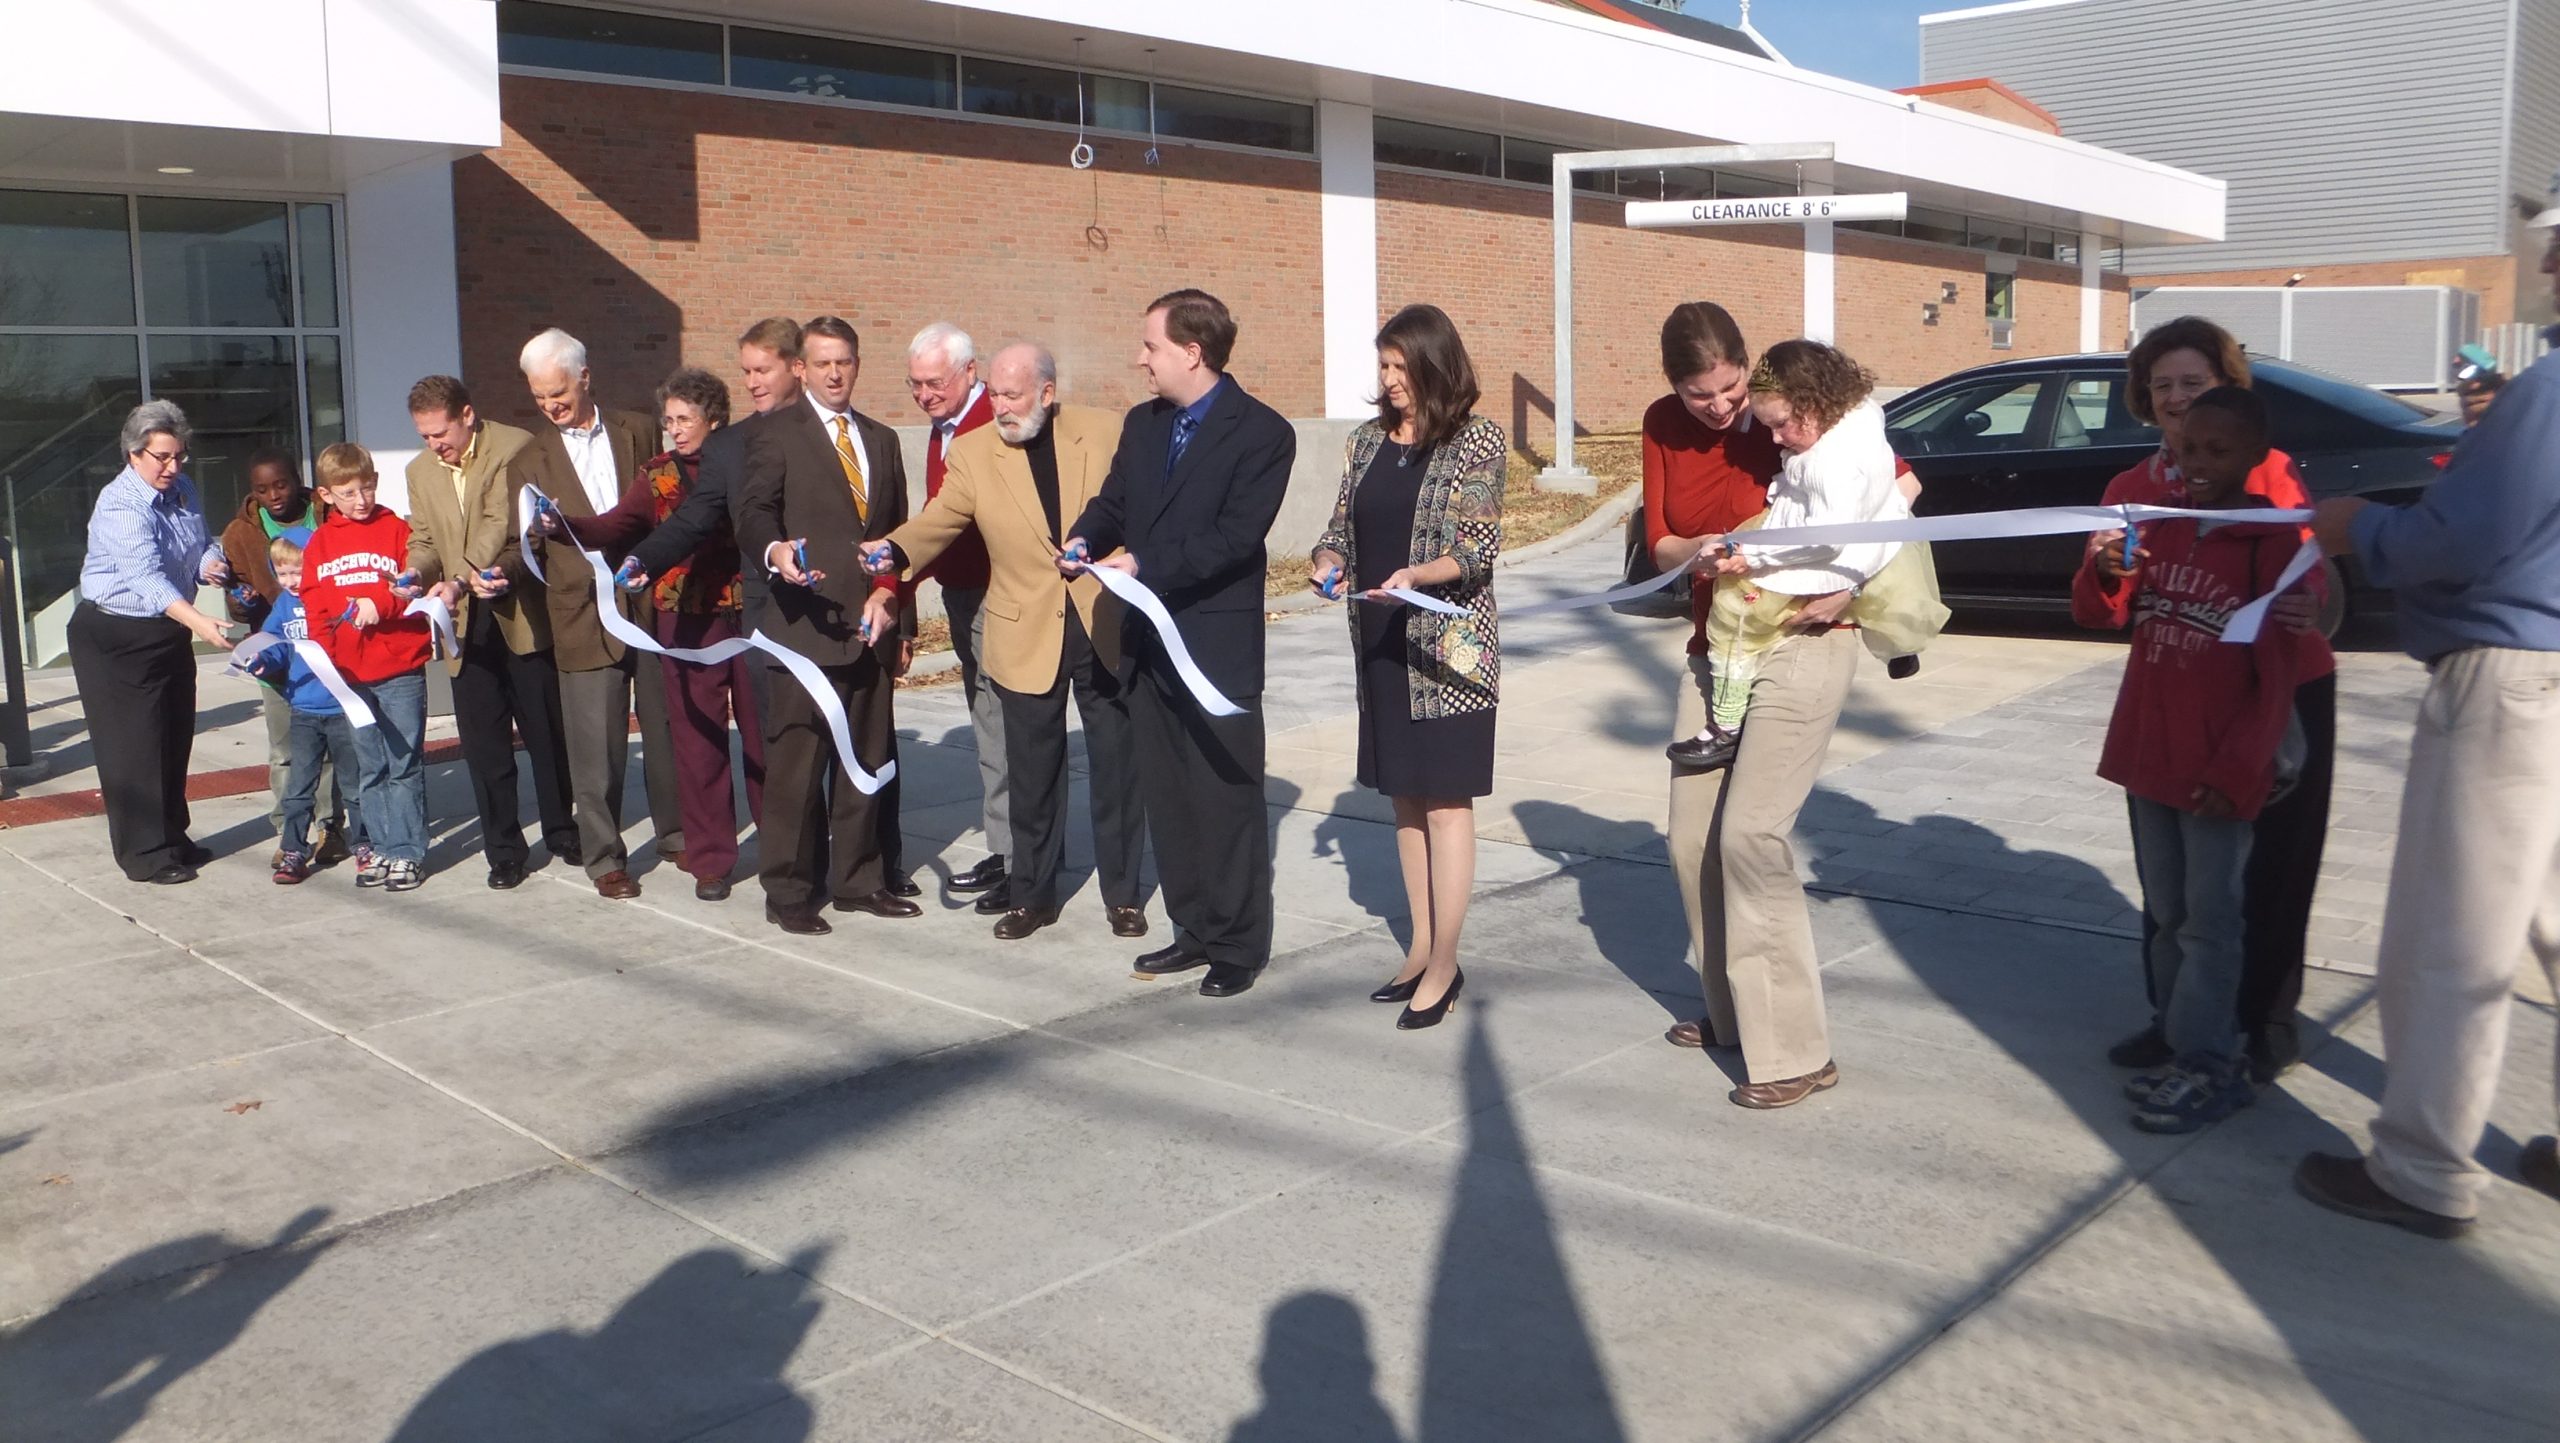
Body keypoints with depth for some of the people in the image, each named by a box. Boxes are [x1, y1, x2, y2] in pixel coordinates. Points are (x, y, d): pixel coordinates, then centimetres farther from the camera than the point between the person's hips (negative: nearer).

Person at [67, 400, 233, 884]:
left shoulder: (183, 489, 1)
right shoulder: (120, 506, -23)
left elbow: (203, 543, 17)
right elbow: (147, 577, -37)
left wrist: (210, 563, -8)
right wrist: (200, 622, -51)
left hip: (168, 632, 8)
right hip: (114, 638, -8)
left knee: (175, 739, 13)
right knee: (135, 746, -3)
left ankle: (173, 838, 27)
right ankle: (146, 855, 5)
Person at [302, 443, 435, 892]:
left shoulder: (396, 530, 0)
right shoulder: (319, 543, 10)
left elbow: (419, 591, -7)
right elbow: (314, 604, 10)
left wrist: (379, 605, -22)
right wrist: (329, 653, 0)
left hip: (401, 671, -4)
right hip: (350, 675, 4)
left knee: (404, 765, -1)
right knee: (369, 769, 11)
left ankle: (408, 852, 6)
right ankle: (382, 848, 19)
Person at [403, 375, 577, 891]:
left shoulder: (517, 448, -7)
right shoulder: (420, 471, 11)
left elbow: (518, 526, -15)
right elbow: (424, 539, 16)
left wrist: (460, 580, -24)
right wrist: (417, 572, -8)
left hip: (522, 614, -4)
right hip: (466, 624, 4)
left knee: (546, 731, 7)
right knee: (483, 742, 4)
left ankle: (561, 831, 23)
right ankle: (503, 850, 13)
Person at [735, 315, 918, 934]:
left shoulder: (881, 440, 19)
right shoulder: (776, 434, 4)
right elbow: (753, 510, -9)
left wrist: (888, 595, 4)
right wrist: (775, 551, -31)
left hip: (873, 626, 5)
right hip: (807, 624, -5)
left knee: (866, 761, 10)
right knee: (796, 762, -5)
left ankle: (858, 879, 20)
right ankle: (789, 891, 3)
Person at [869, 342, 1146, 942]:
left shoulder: (1105, 433, -3)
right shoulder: (972, 453, -3)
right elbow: (938, 520, -10)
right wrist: (895, 549, -30)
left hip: (1107, 628, 0)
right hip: (1027, 638, 0)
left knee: (1117, 765, 8)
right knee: (1032, 774, 8)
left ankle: (1124, 893, 22)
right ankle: (1032, 893, 24)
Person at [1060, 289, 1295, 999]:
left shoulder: (1261, 432, -11)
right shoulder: (1142, 423, 12)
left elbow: (1234, 537, -19)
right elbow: (1112, 501, 17)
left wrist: (1142, 563, -22)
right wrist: (1083, 540, -6)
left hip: (1219, 643, -7)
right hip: (1150, 639, 8)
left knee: (1226, 795, 1)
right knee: (1166, 794, 14)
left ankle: (1239, 945, 13)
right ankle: (1195, 928, 26)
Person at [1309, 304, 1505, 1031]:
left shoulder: (1476, 439, -6)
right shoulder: (1370, 439, 11)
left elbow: (1480, 548, -12)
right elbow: (1343, 525, 15)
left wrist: (1418, 575, -29)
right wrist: (1328, 559, -8)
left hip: (1446, 645, -6)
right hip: (1381, 643, 6)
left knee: (1445, 801, -2)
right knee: (1404, 795, 11)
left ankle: (1444, 964, 5)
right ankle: (1422, 948, 22)